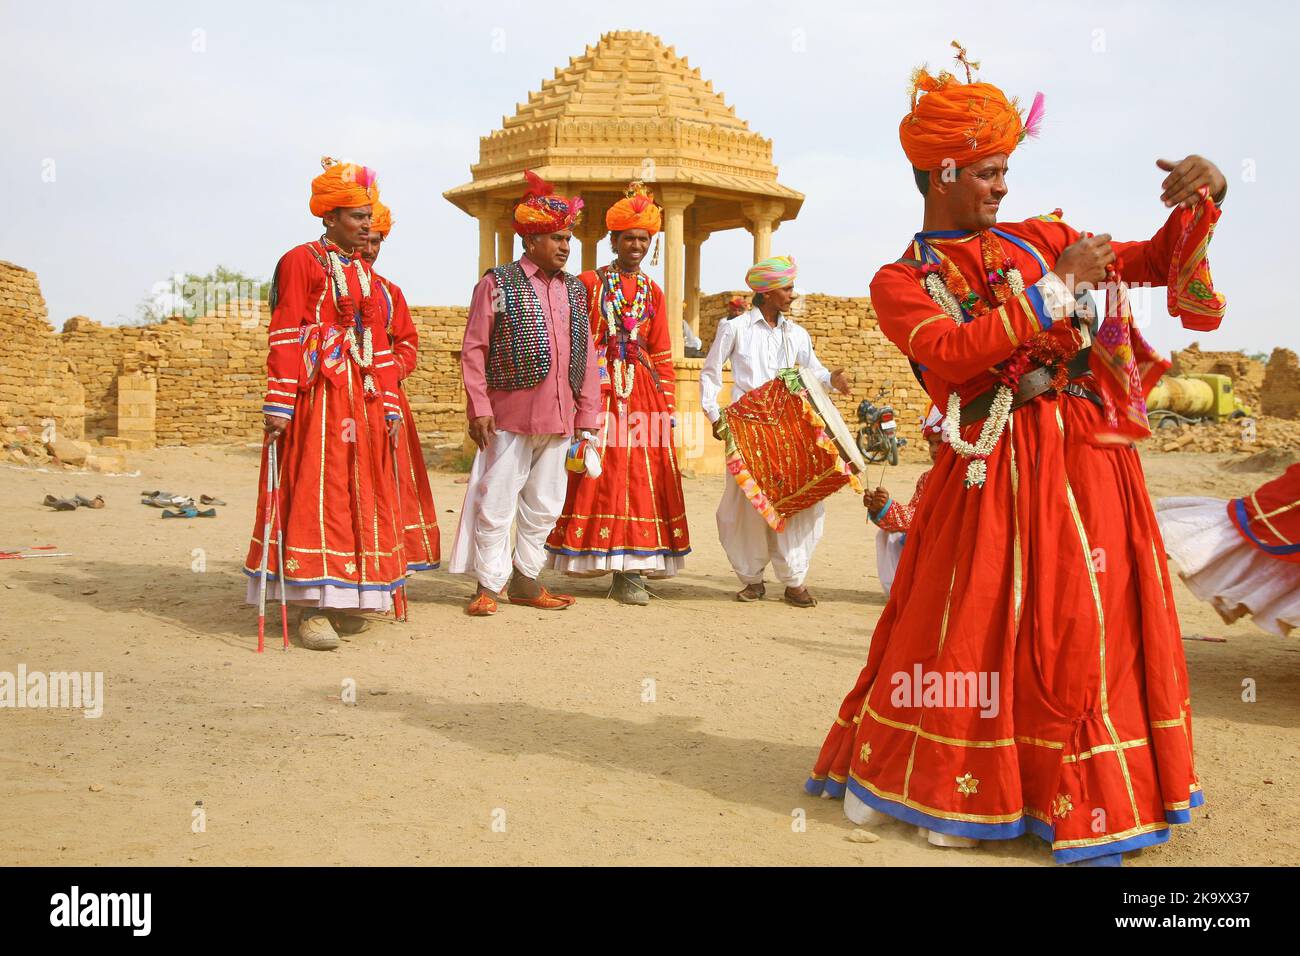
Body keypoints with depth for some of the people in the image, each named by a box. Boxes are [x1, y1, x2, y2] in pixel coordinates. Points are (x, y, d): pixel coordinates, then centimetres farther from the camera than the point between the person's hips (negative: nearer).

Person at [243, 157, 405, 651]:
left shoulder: (365, 273, 18)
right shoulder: (301, 261, -3)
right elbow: (285, 337, -10)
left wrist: (389, 404, 11)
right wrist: (279, 403, -17)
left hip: (363, 397, 7)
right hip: (317, 393, -7)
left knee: (360, 492, 7)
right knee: (314, 491, -8)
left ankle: (341, 600, 15)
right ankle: (312, 606, -5)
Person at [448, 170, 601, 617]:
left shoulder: (575, 290, 14)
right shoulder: (498, 284, -2)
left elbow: (586, 356, 13)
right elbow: (473, 349, -4)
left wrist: (587, 413, 8)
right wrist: (479, 407, -11)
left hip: (559, 418, 5)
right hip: (510, 416, -5)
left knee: (544, 505, 12)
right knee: (497, 503, 0)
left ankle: (525, 579, 25)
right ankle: (489, 585, 10)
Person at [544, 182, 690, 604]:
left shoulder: (652, 292, 16)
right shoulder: (589, 283, 3)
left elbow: (662, 355, 15)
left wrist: (668, 405, 8)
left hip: (643, 392, 4)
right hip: (599, 391, -4)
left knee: (642, 476, 0)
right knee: (600, 474, -6)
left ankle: (630, 571, 5)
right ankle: (619, 570, 0)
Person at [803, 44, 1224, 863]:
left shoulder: (1038, 238, 14)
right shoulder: (901, 281, 2)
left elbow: (1153, 264, 18)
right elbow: (949, 354, -18)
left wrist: (1198, 201, -1)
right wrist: (1056, 288, -15)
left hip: (1086, 453, 4)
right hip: (992, 471, -3)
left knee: (1082, 626, 5)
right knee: (965, 623, 1)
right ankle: (897, 775, 20)